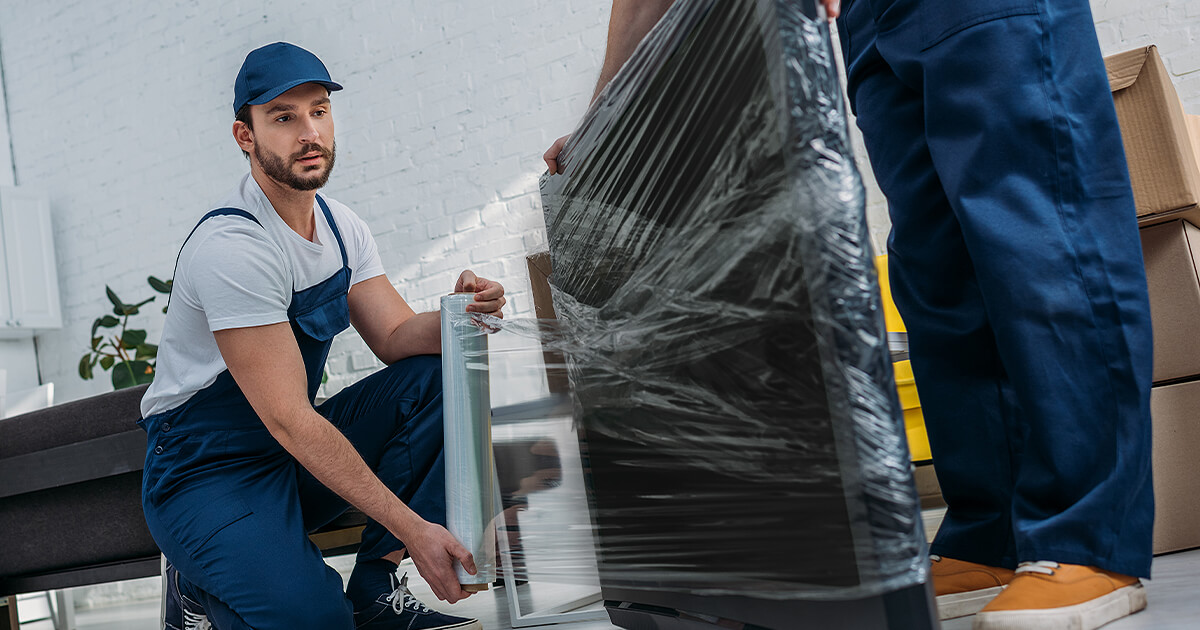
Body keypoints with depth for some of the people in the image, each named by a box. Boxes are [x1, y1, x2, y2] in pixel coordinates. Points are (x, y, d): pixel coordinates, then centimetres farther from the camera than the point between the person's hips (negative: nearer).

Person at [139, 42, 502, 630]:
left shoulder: (341, 226, 3)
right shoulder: (232, 245, -24)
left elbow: (397, 337, 0)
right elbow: (288, 420, -27)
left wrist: (460, 314, -25)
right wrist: (412, 528, -29)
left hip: (299, 450, 8)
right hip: (207, 472, -8)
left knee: (440, 373, -11)